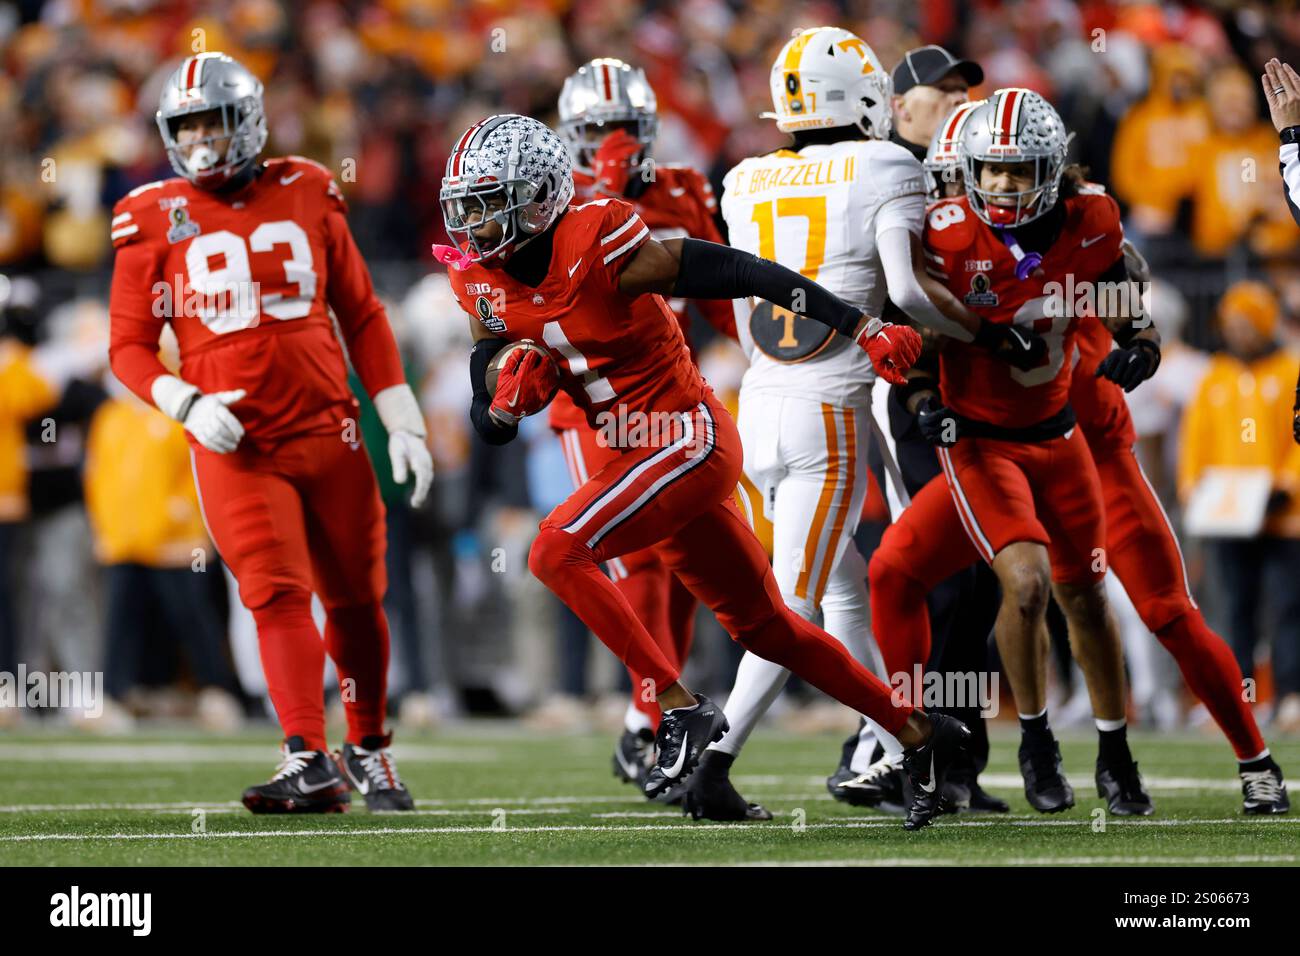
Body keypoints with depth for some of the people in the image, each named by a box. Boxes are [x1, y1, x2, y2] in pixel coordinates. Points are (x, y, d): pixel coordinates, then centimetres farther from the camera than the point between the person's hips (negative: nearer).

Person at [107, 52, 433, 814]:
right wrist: (188, 406, -13)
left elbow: (362, 317, 12)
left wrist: (404, 424, 8)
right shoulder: (156, 220, 2)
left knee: (356, 597, 6)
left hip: (328, 430, 2)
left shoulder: (307, 196, 6)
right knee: (279, 594, -15)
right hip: (235, 445, -2)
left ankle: (369, 751, 24)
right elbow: (130, 346, 5)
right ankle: (311, 765, -20)